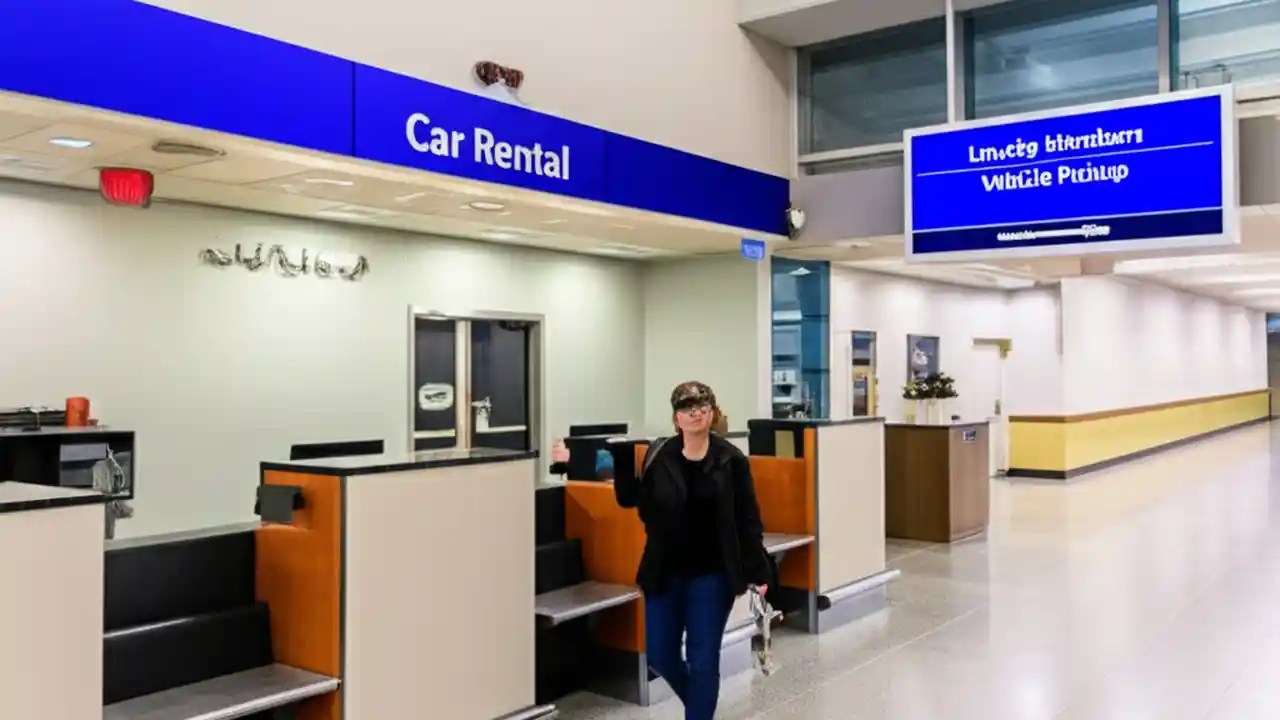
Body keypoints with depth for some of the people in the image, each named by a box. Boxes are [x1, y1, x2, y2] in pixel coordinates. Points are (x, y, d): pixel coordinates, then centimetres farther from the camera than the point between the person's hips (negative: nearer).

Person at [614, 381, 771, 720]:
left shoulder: (731, 460, -6)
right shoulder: (658, 456, -2)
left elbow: (748, 520, -4)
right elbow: (634, 501, 0)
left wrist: (758, 572, -8)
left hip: (712, 575, -2)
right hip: (665, 573, 2)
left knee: (703, 661, 4)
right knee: (660, 656, 11)